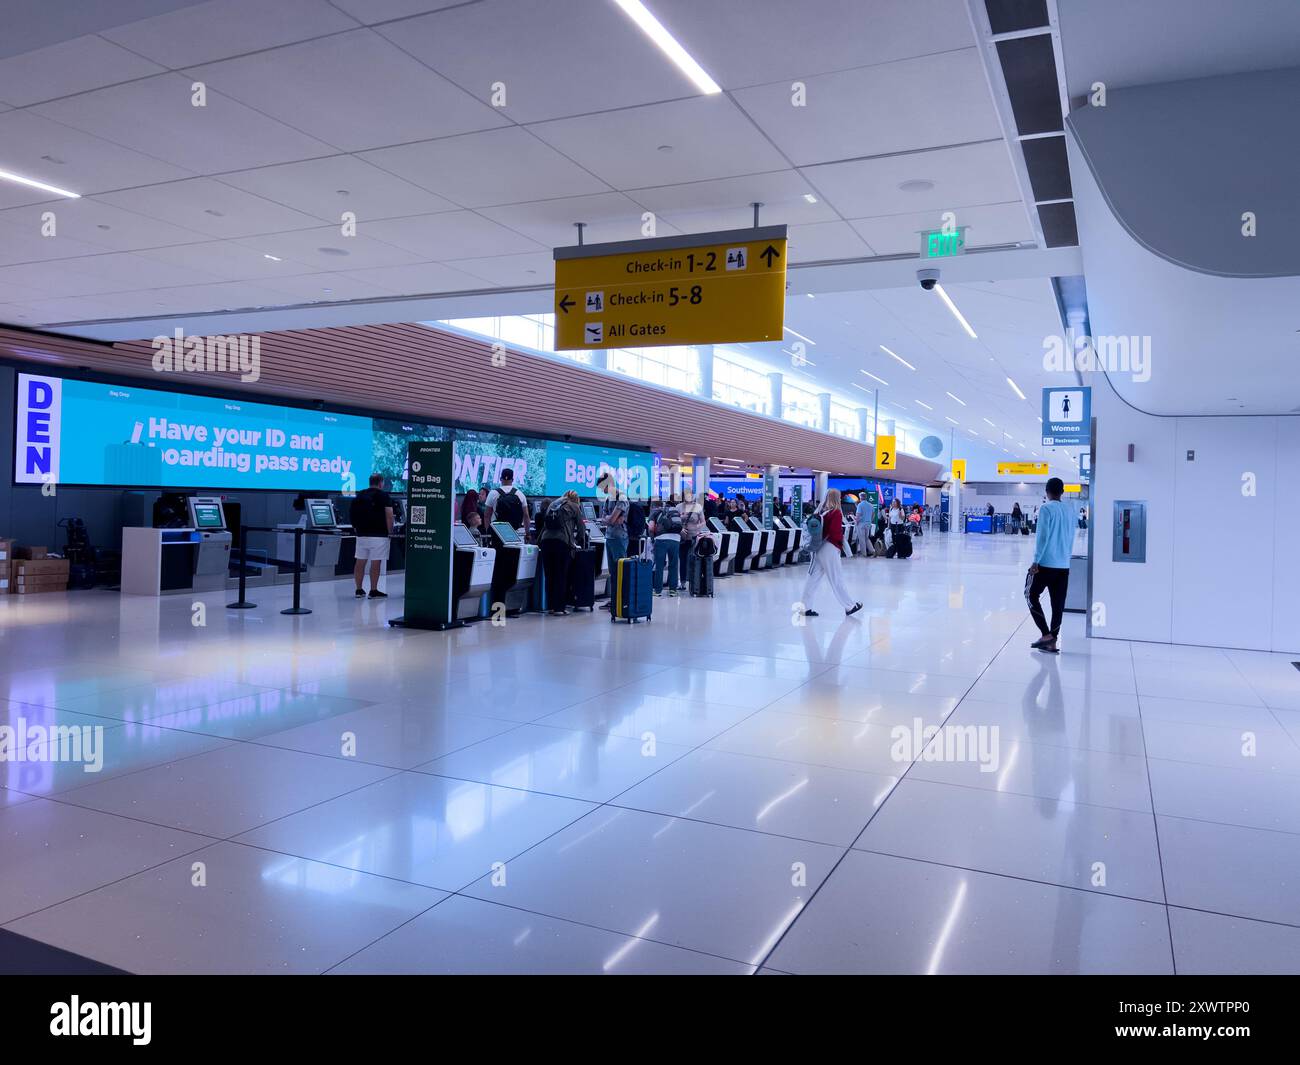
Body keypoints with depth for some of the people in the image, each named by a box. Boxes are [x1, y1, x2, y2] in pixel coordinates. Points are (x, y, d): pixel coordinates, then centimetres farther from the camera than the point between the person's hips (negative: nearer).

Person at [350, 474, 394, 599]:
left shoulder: (359, 495, 11)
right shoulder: (384, 496, -5)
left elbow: (353, 514, 14)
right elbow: (389, 516, -11)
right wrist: (390, 532, -2)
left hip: (361, 534, 5)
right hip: (378, 535, -5)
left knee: (360, 561, 9)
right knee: (375, 563, -2)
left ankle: (359, 590, 13)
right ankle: (374, 591, 0)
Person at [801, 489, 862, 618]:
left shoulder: (821, 511, 8)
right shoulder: (837, 513, -12)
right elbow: (836, 533, -16)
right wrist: (841, 540, 1)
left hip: (818, 548, 7)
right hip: (830, 549, -7)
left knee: (813, 578, 9)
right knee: (837, 579, 1)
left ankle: (806, 607, 10)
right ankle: (849, 606, 12)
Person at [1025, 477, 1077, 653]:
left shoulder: (1046, 508, -9)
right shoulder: (1070, 509, 9)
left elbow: (1042, 536, -15)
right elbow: (1076, 524, 27)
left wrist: (1036, 561, -13)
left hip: (1046, 563, -6)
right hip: (1064, 565, 6)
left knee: (1031, 595, 9)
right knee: (1058, 604, 7)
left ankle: (1046, 634, -1)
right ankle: (1053, 641, 6)